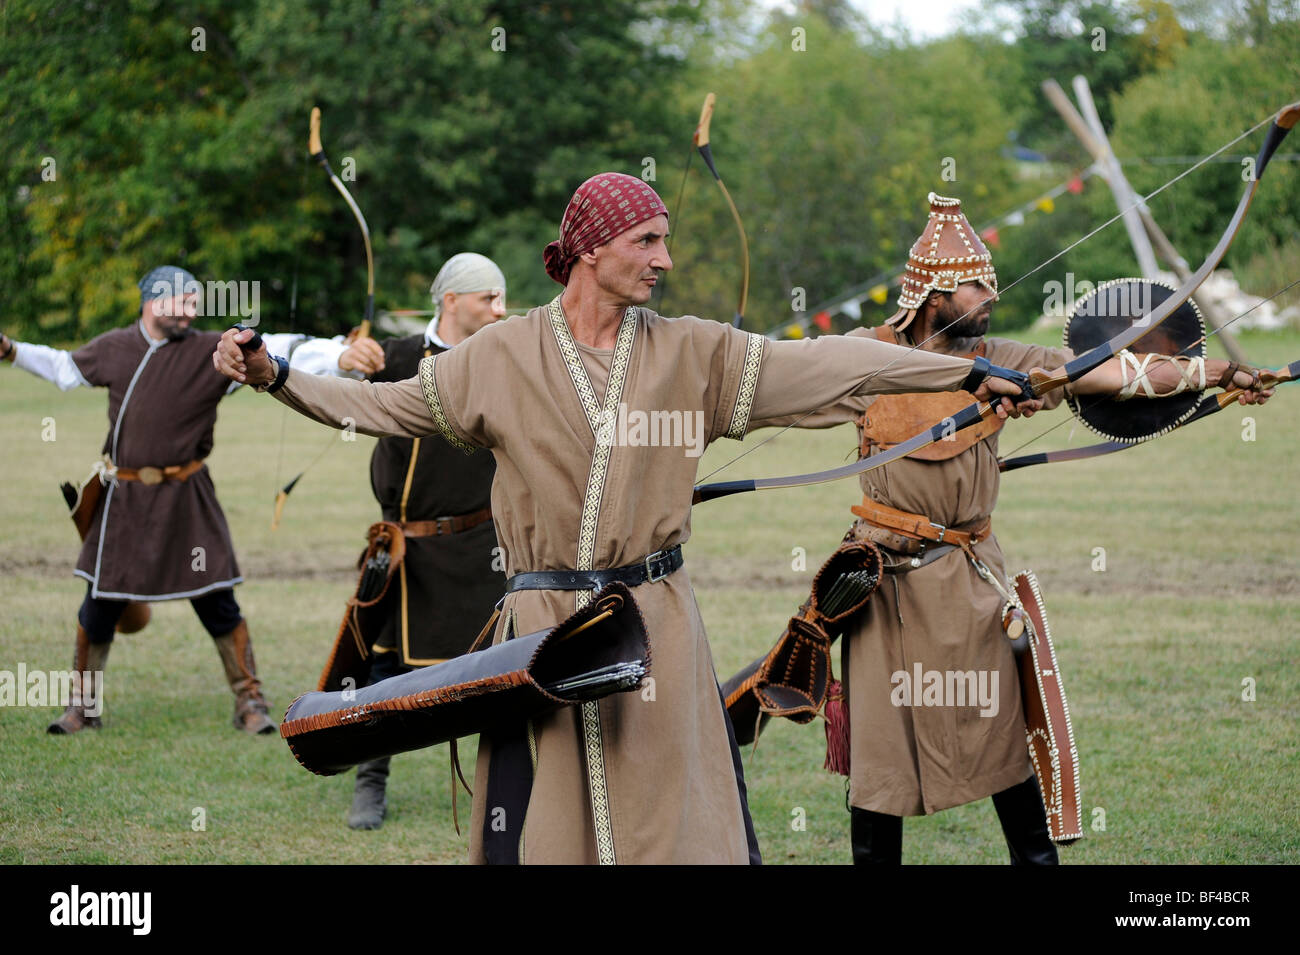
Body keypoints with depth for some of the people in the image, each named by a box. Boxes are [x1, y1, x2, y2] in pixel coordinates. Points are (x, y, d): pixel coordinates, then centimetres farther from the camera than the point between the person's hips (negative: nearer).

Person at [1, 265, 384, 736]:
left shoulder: (214, 352, -8)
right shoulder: (113, 348, 3)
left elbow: (276, 352, -20)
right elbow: (65, 367, 22)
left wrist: (340, 360, -33)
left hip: (185, 499, -2)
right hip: (123, 498, 2)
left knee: (216, 603, -2)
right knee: (100, 604, 8)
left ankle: (249, 703, 11)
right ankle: (82, 705, 23)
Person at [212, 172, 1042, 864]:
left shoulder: (691, 352, 3)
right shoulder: (505, 355, 1)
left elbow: (822, 365, -1)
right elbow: (386, 406, 7)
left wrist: (969, 375, -5)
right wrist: (274, 376, -3)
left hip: (655, 622, 1)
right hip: (544, 623, -1)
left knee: (675, 813, 0)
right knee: (539, 825, 2)